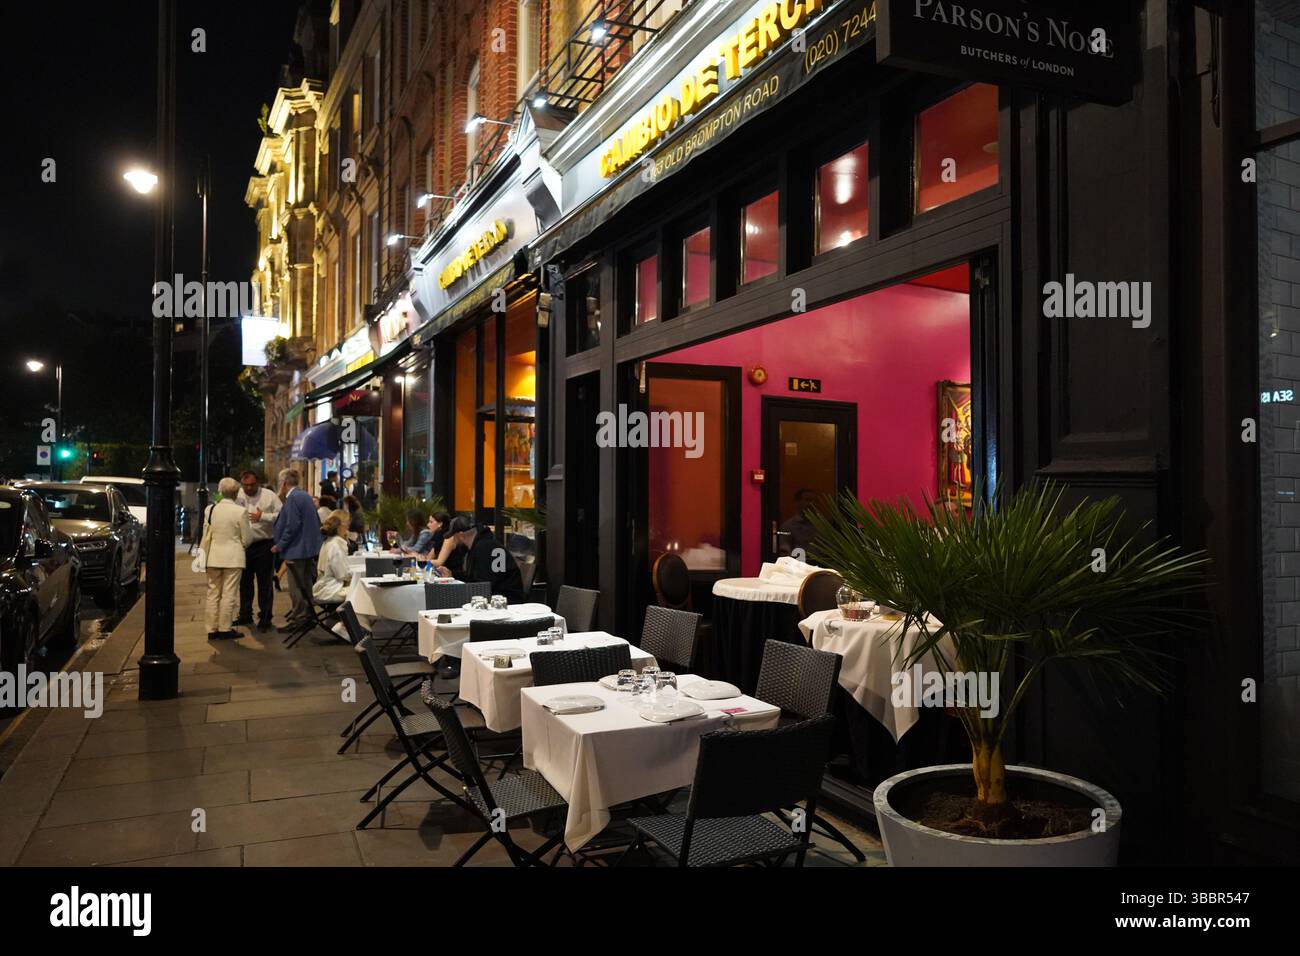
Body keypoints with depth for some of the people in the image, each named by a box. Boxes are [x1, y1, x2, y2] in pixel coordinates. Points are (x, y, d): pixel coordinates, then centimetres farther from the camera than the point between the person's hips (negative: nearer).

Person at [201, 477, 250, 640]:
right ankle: (225, 628, 4)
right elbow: (246, 539, -3)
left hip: (214, 557, 4)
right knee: (229, 594, 1)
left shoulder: (210, 510, 1)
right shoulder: (240, 512, -11)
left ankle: (212, 629, 15)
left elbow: (206, 536, 8)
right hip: (233, 557, -4)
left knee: (213, 593, 11)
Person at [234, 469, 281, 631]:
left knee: (265, 583, 1)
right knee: (245, 582, 16)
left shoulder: (269, 496, -5)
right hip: (244, 545, 4)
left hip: (264, 545, -4)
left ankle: (265, 617, 11)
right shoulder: (238, 495, 4)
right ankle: (245, 615, 30)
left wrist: (263, 517, -19)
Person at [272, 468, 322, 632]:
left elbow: (292, 526, -21)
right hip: (309, 547, 10)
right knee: (306, 586, 18)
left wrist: (280, 546, -12)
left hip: (296, 549, -10)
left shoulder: (293, 498, -16)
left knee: (296, 587, -3)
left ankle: (297, 620, 1)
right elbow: (317, 522, 16)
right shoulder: (305, 496, 12)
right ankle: (307, 616, 27)